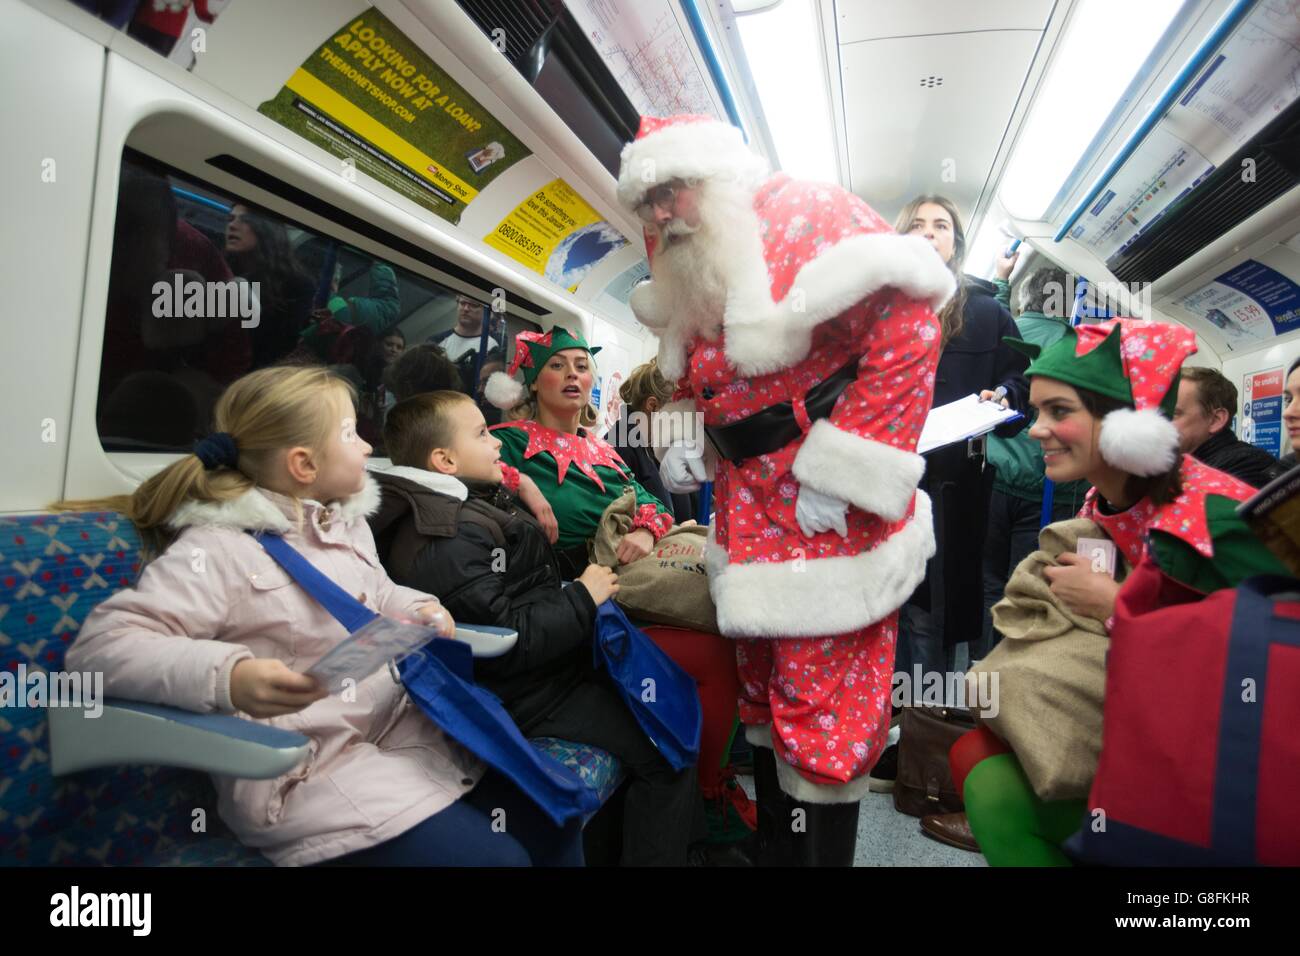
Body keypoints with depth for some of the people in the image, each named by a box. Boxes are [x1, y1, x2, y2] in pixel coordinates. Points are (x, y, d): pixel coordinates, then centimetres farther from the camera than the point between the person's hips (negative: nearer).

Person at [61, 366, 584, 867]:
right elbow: (102, 643, -21)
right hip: (314, 771, -8)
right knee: (495, 857, -18)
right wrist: (229, 676, -37)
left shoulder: (346, 521, 10)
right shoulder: (219, 549, -14)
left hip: (407, 726, 8)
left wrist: (419, 610, 4)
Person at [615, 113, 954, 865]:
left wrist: (838, 471, -21)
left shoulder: (806, 218, -11)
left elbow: (907, 330, -20)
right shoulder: (683, 268, 11)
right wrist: (688, 440, 6)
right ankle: (773, 845, 38)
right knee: (763, 676, 18)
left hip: (827, 508, -8)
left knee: (824, 693, 0)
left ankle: (823, 846, 23)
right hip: (747, 506, 8)